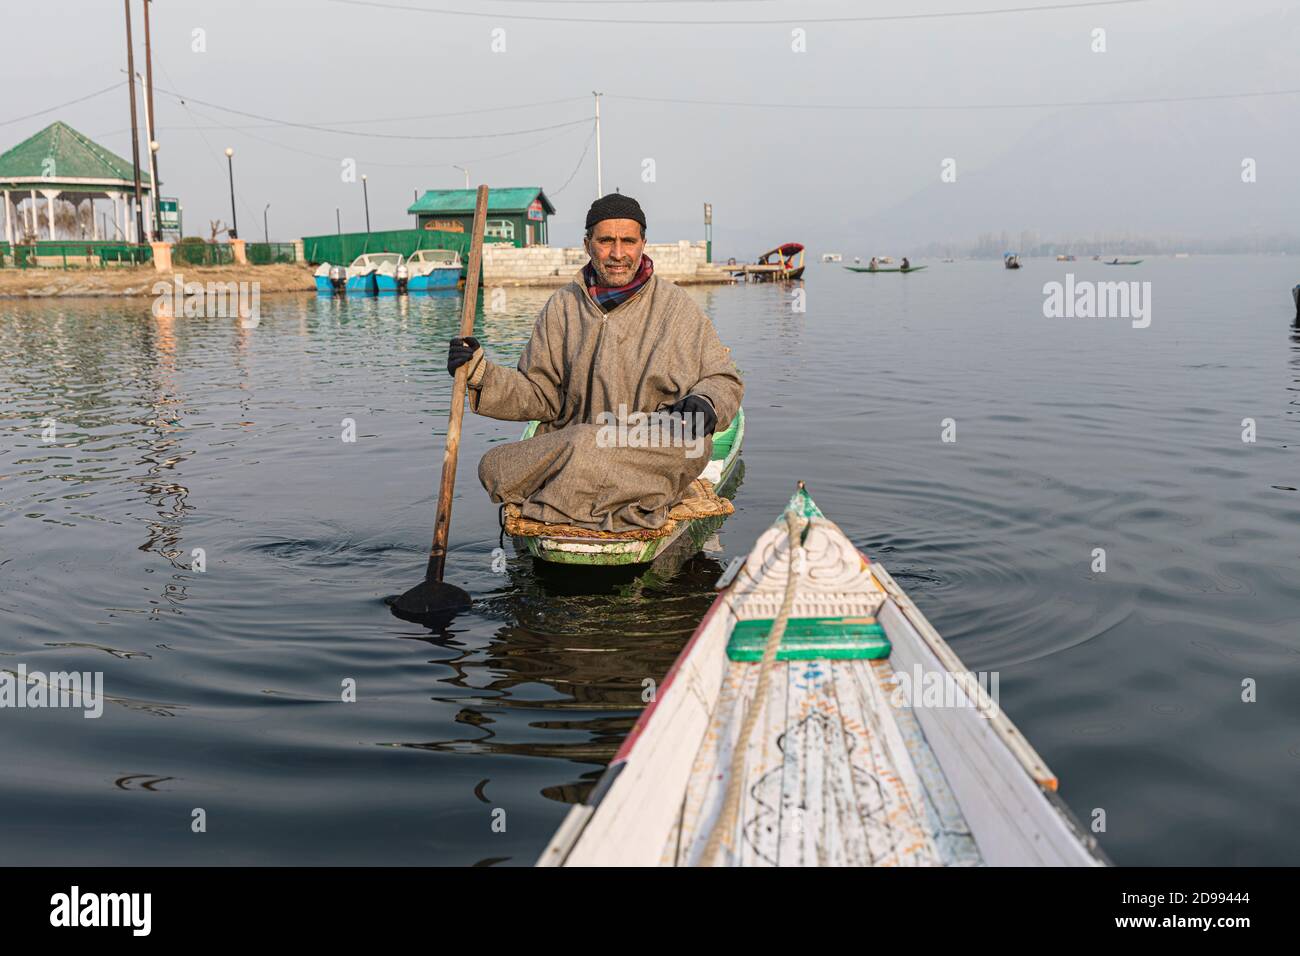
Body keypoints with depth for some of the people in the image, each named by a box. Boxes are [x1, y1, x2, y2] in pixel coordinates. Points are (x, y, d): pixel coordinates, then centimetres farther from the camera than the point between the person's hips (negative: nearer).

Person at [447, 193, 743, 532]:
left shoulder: (676, 307, 5)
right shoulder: (562, 308, 12)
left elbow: (724, 380, 10)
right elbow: (538, 395, 12)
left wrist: (705, 404, -13)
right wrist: (482, 374, -3)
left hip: (658, 449, -3)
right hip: (571, 441, 4)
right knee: (493, 466, -22)